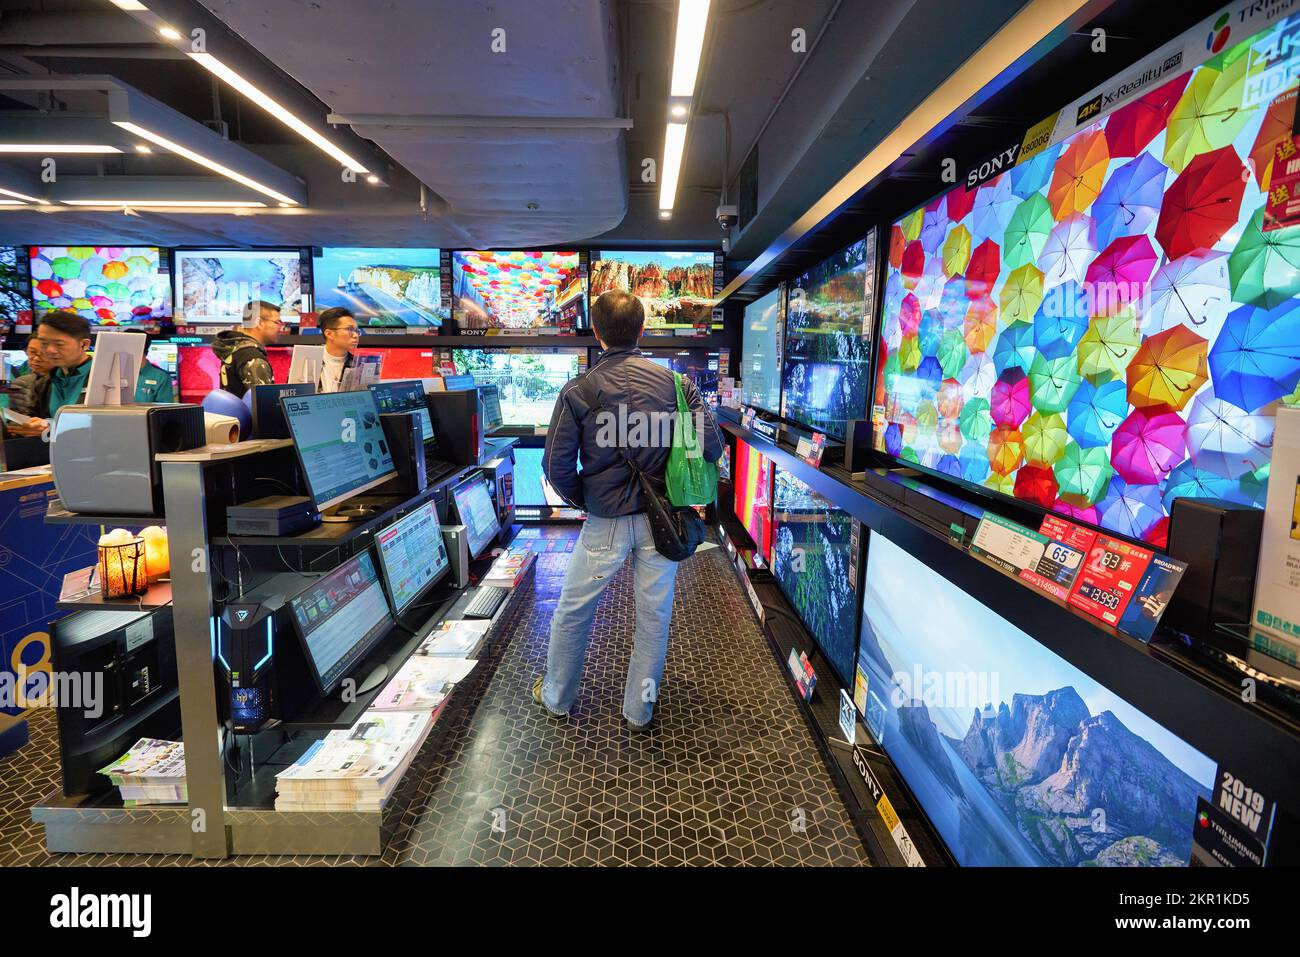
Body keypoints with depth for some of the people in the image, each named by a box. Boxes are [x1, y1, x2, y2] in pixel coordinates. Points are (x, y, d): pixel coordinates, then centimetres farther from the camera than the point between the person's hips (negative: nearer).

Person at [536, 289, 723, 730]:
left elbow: (557, 466, -10)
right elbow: (712, 446, -8)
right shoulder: (675, 382, -5)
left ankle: (556, 697, 37)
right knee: (654, 616, 15)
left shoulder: (577, 391, -9)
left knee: (572, 612, 18)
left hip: (605, 522, -1)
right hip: (661, 519, 2)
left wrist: (582, 501, 8)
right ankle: (640, 710, 31)